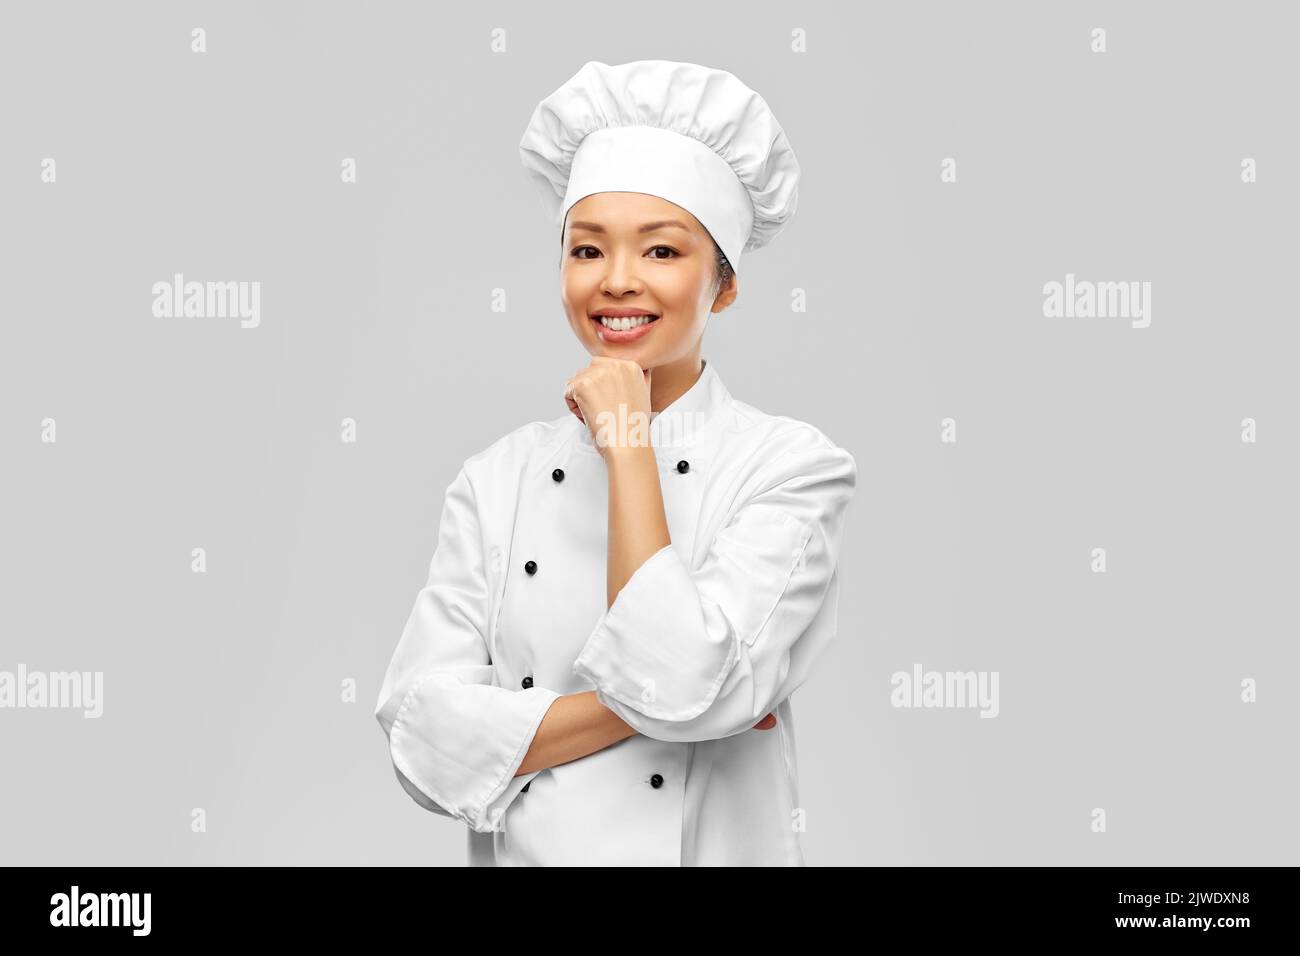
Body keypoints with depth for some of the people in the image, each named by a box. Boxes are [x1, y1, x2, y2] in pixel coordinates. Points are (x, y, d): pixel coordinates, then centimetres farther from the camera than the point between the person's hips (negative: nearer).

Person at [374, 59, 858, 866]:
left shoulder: (794, 466, -11)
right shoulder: (499, 478, -3)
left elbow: (680, 679, -25)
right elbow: (427, 738, -10)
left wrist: (627, 443, -18)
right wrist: (638, 705, -20)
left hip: (721, 846, -2)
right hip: (518, 850, 3)